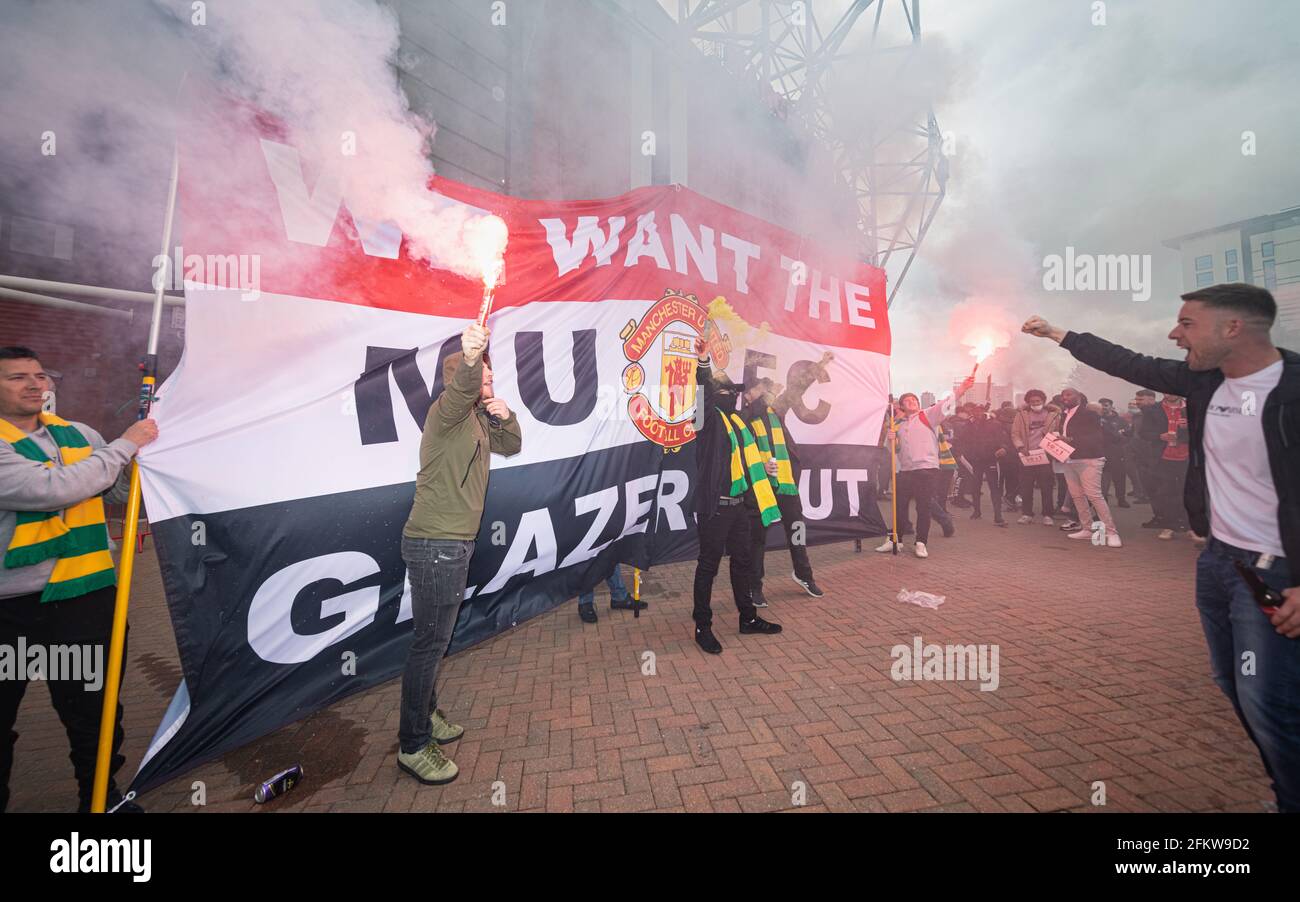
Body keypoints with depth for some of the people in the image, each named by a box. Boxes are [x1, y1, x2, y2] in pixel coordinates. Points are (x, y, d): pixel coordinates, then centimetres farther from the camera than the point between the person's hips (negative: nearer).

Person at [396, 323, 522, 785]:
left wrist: (505, 416, -3)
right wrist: (470, 357, -58)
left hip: (455, 543, 9)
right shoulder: (448, 411, -15)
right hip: (435, 544, -9)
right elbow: (461, 388, -38)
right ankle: (413, 747, 16)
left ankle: (425, 714, 39)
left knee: (437, 638, 21)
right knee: (431, 642, 1)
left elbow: (512, 447, 16)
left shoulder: (479, 417, 13)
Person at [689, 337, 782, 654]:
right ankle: (702, 626, 14)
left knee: (742, 561, 18)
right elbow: (703, 396, -26)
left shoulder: (738, 421, 16)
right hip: (714, 506, -8)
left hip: (739, 505, 8)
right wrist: (702, 362, -40)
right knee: (708, 566, 1)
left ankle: (748, 618, 33)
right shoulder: (710, 418, -6)